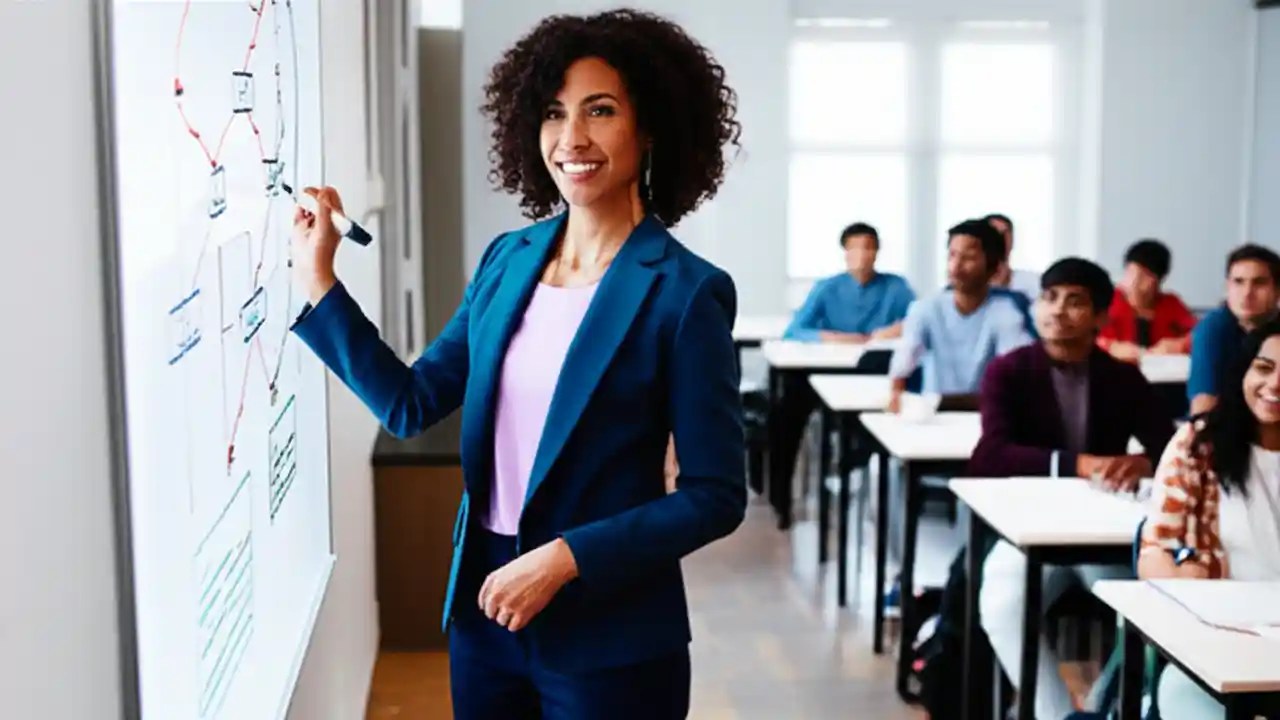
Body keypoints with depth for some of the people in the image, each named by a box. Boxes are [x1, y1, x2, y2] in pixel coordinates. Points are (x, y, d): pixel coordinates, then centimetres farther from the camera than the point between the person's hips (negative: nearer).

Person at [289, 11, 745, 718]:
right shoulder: (507, 259, 3)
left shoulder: (685, 293, -14)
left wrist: (566, 558, -19)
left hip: (607, 638, -5)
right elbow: (411, 403, 5)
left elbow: (715, 496, -13)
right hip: (483, 608, 6)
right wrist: (318, 281, 1)